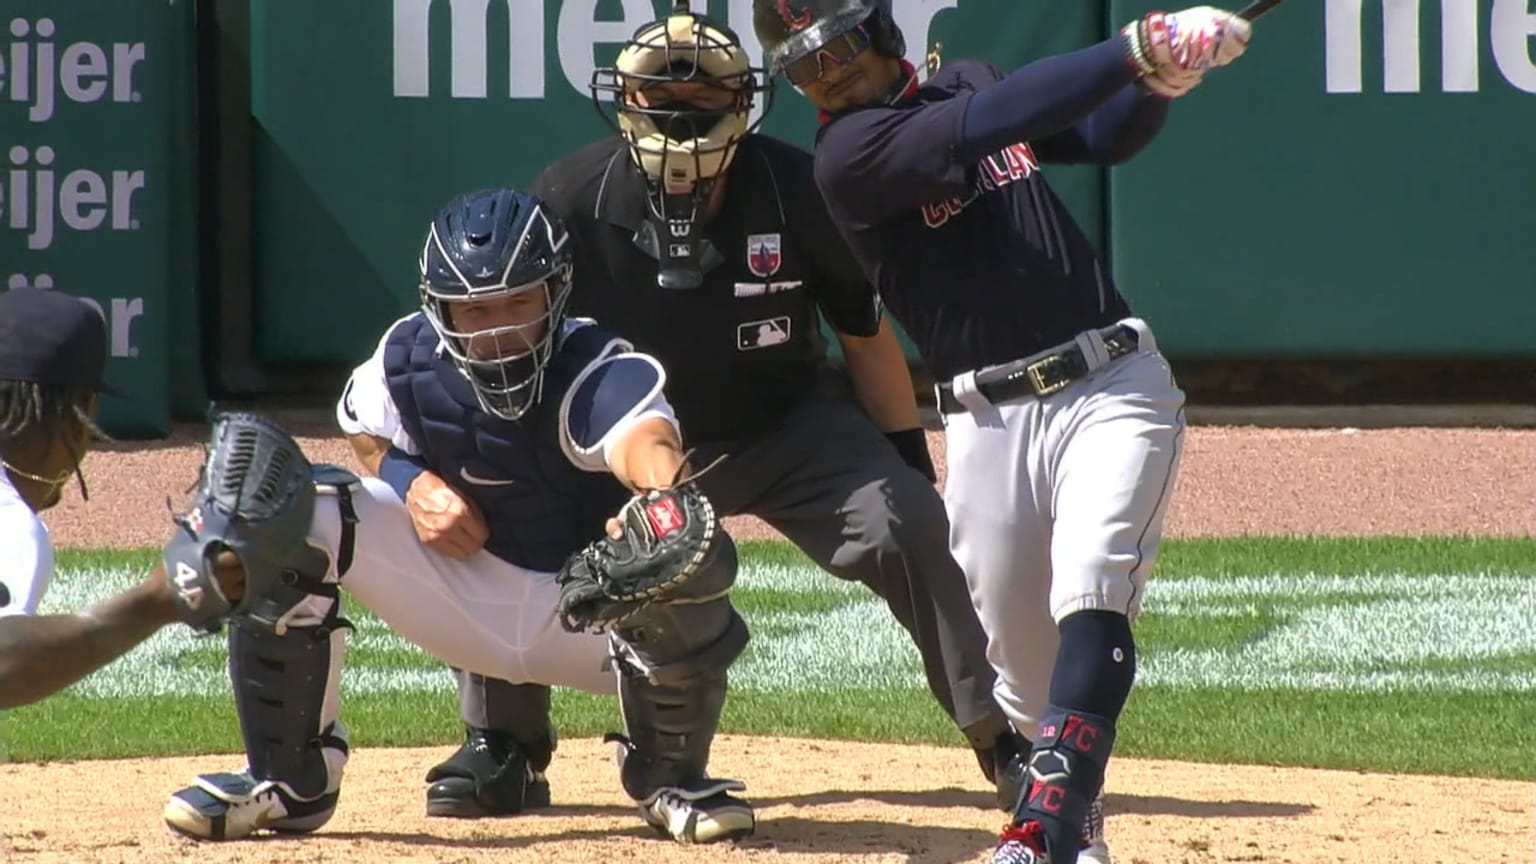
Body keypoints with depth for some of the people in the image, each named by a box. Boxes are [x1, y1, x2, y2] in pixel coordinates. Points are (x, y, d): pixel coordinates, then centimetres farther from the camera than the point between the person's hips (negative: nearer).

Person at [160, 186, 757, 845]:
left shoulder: (603, 375, -27)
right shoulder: (406, 364, -13)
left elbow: (644, 439, -51)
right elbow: (369, 438, 11)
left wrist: (665, 490, -76)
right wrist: (413, 484, -14)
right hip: (462, 602, 3)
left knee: (695, 562, -37)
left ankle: (671, 778, -4)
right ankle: (288, 779, -2)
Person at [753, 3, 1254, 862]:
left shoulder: (969, 83, 12)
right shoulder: (848, 154, -8)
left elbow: (1108, 134, 16)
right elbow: (990, 124, -21)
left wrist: (1162, 79, -7)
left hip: (1115, 382, 2)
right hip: (990, 421, -2)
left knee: (1090, 589, -20)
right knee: (1022, 654, 3)